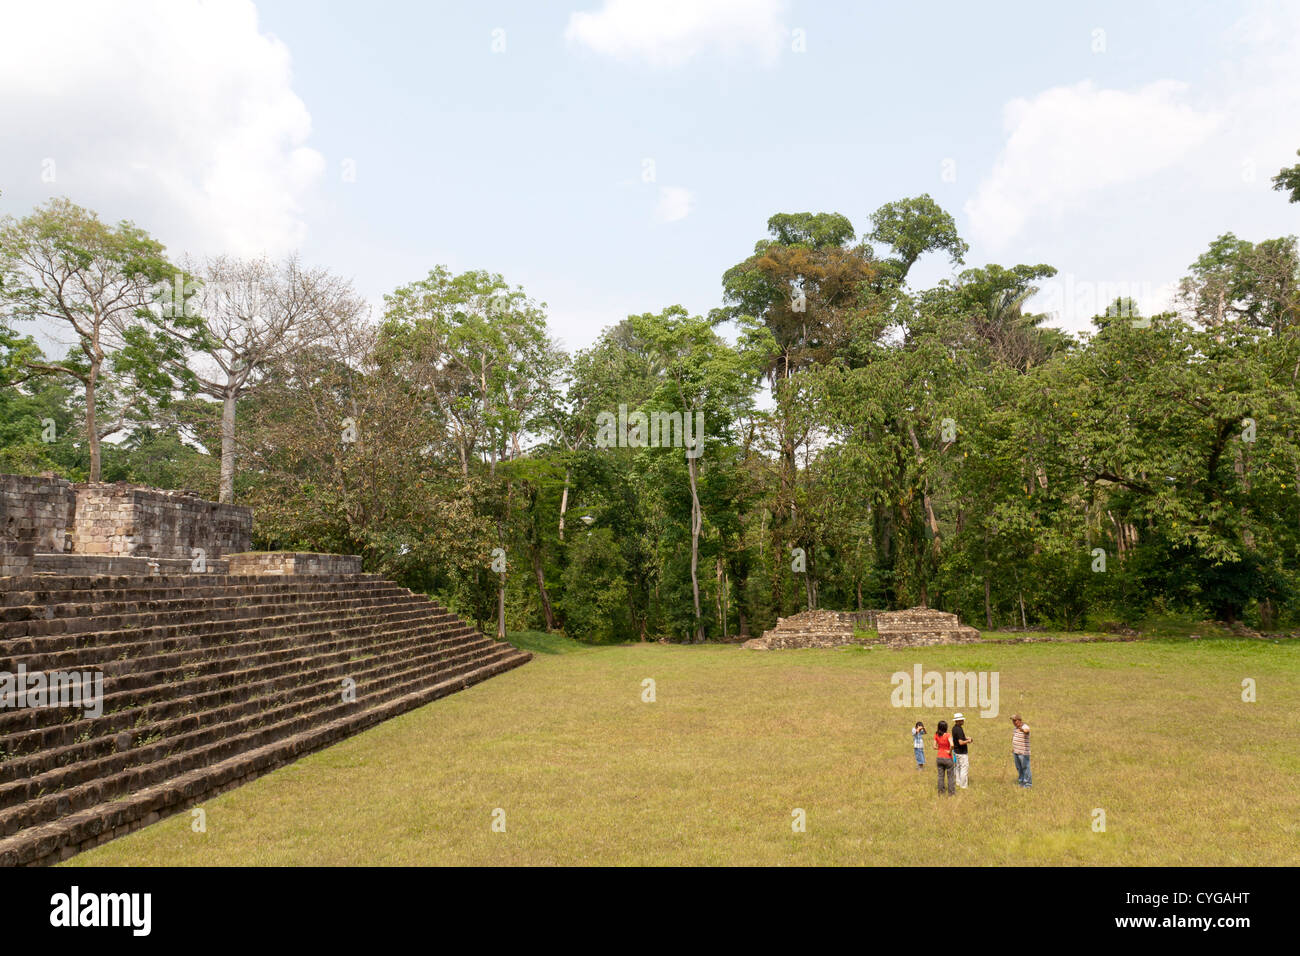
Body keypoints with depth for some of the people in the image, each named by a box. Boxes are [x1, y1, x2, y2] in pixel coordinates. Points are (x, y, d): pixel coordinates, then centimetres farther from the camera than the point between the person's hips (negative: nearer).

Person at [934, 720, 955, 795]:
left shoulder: (936, 735, -4)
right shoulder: (948, 735, -19)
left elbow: (934, 747, 0)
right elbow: (952, 745, -34)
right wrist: (950, 751, -17)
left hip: (939, 758, 4)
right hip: (948, 758, -4)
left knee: (940, 775, 15)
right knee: (950, 776, 12)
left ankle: (940, 791, 22)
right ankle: (951, 792, 19)